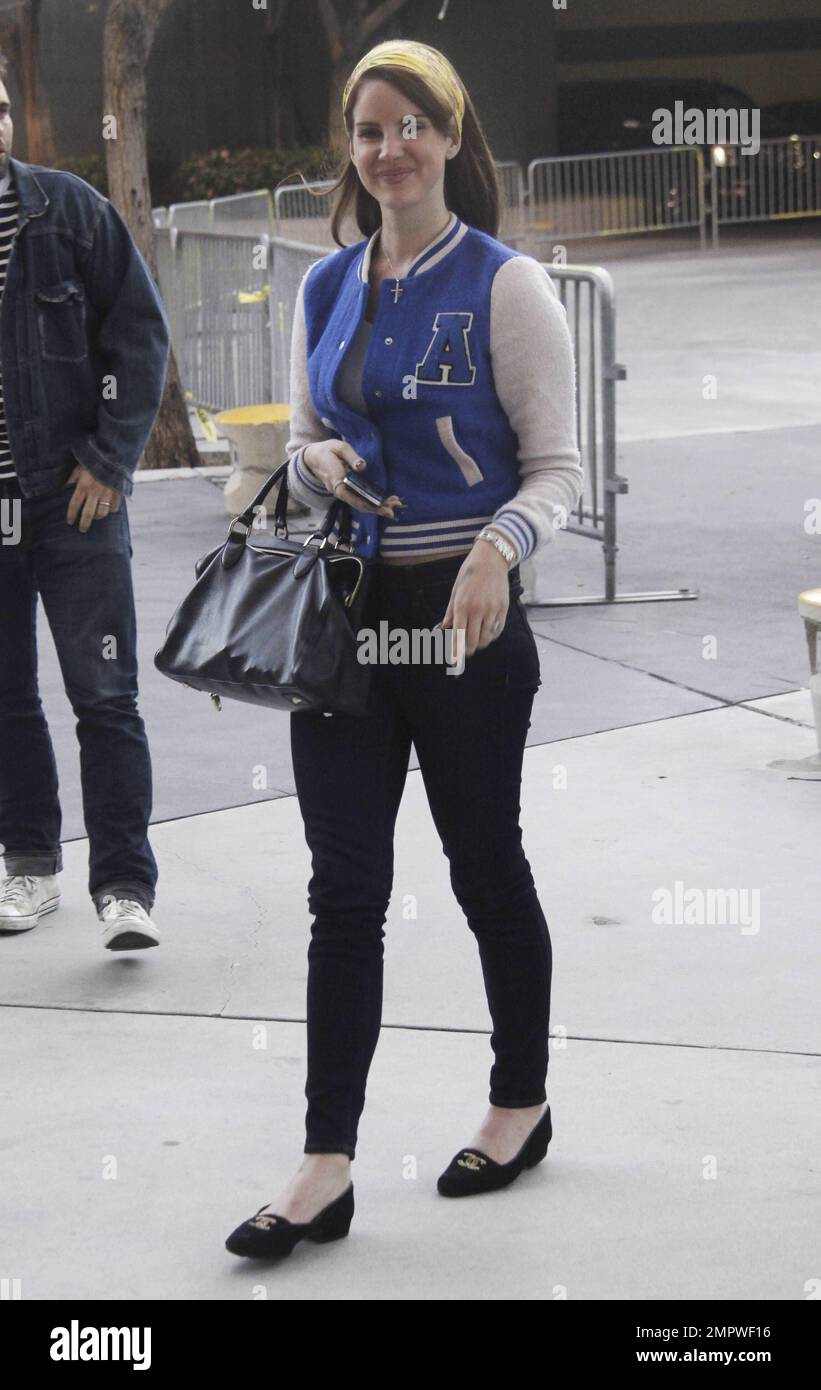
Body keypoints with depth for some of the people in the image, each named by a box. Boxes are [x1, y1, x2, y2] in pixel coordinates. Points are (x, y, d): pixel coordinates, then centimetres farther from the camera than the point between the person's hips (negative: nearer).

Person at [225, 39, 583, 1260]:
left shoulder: (504, 286, -7)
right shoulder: (327, 288, 10)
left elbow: (558, 470, -8)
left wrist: (498, 548, -27)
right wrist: (316, 458, -4)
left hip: (462, 612, -5)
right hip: (348, 610, 5)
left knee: (486, 867, 9)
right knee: (344, 889, 1)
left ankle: (522, 1104, 30)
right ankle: (326, 1169, 0)